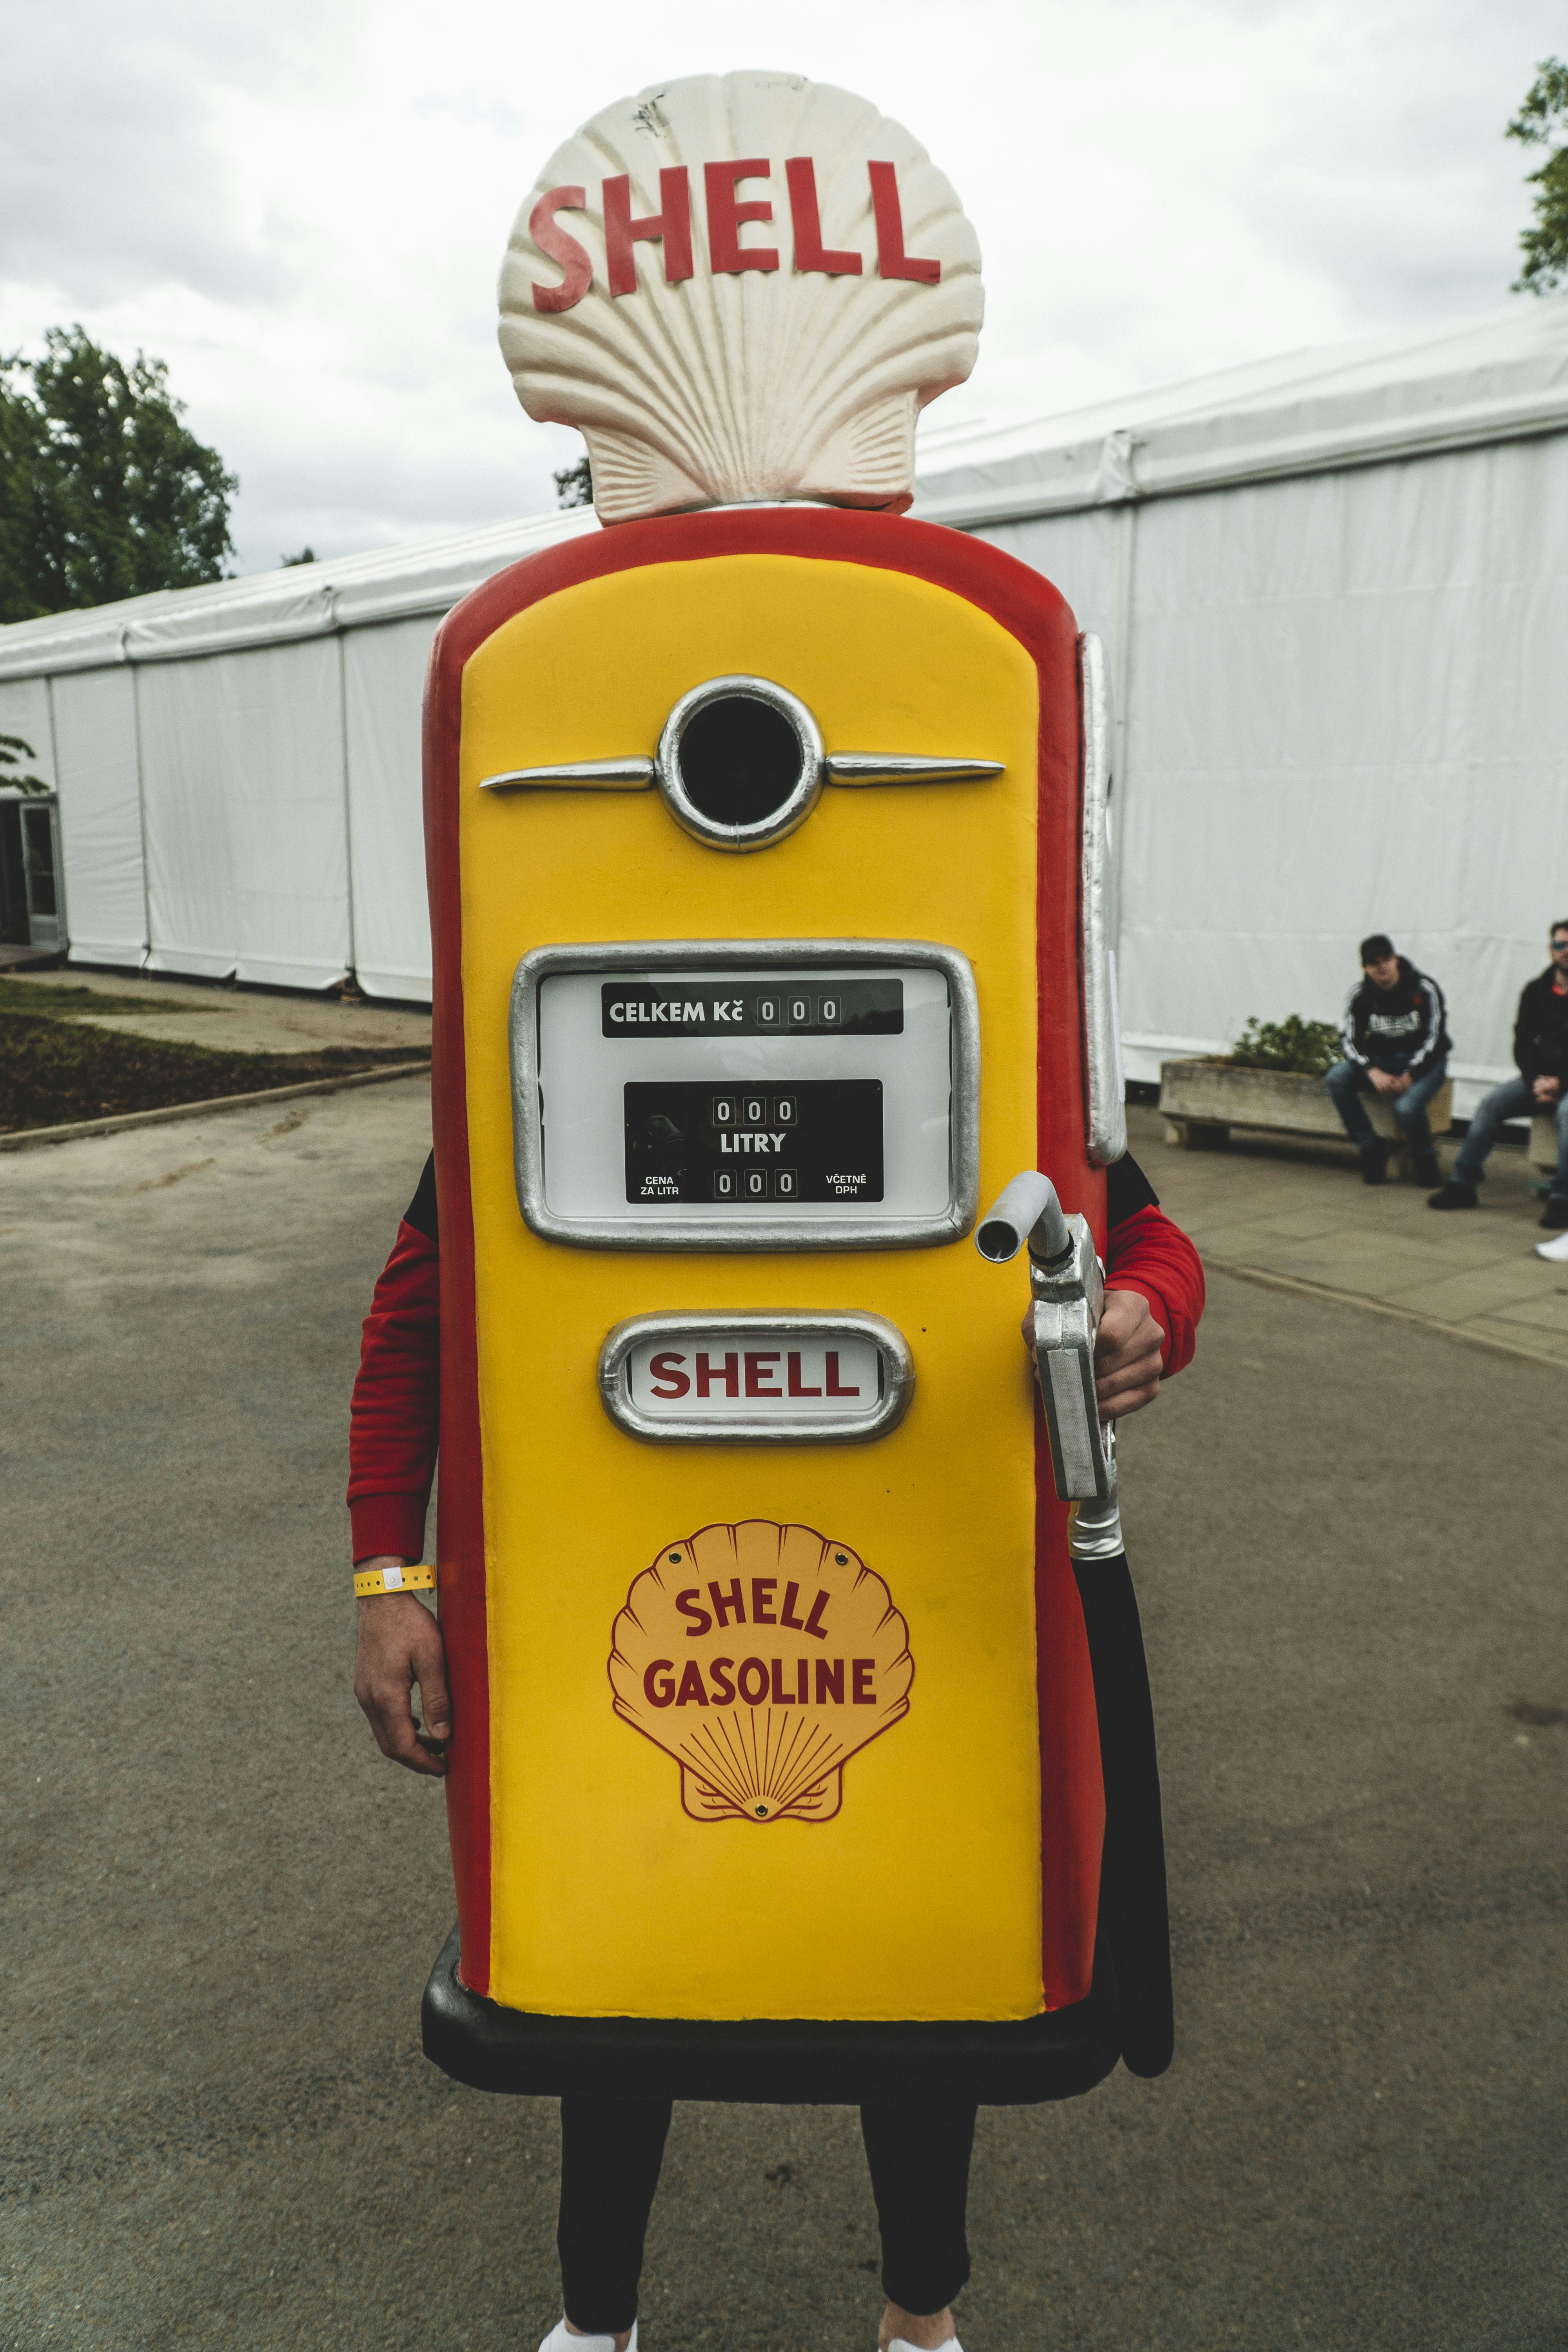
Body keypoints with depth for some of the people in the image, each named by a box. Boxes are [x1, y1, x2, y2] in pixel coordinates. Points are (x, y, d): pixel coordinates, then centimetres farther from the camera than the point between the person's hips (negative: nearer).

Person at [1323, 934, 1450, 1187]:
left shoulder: (1424, 990, -11)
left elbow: (1433, 1039, -13)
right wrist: (1374, 1073, -24)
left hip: (1423, 1062, -4)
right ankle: (1371, 1147, -12)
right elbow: (1352, 1040, -6)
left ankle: (1426, 1158, 0)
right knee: (1336, 1079, -24)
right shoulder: (1360, 996, -2)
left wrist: (1409, 1077, -23)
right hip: (1381, 1059, 4)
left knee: (1406, 1107, -35)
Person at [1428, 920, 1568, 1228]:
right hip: (1542, 1078, 5)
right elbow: (1523, 1044, 8)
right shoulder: (1537, 991, 9)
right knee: (1491, 1101, -17)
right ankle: (1463, 1184, -17)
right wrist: (1536, 1080, -9)